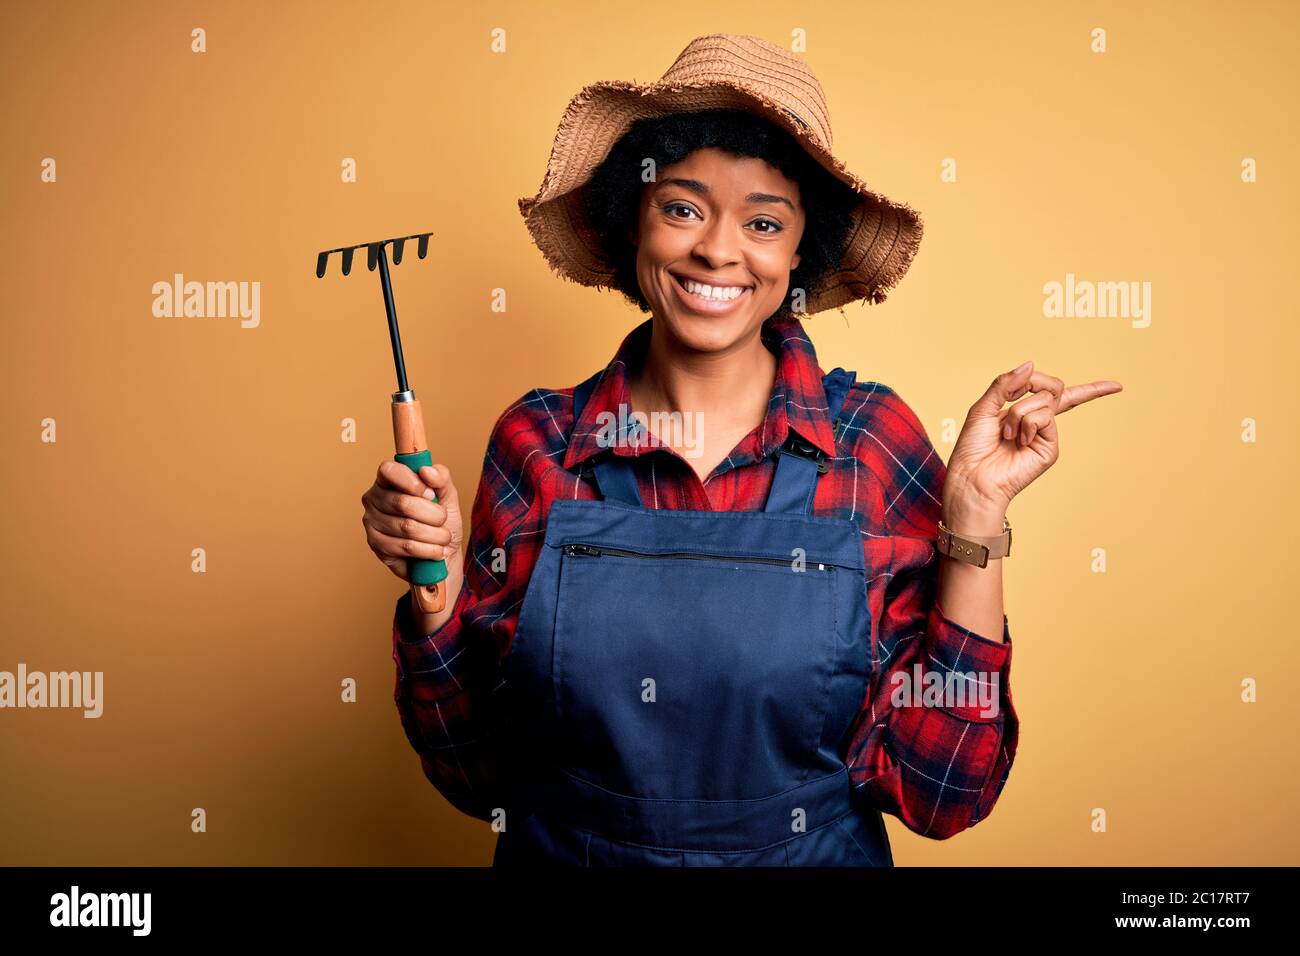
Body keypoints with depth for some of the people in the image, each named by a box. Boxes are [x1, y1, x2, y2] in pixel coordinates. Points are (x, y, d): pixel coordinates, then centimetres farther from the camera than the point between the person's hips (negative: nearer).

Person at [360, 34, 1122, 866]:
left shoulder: (877, 443, -14)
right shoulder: (535, 444, -13)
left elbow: (940, 794, -14)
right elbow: (480, 773, -6)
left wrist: (975, 514, -21)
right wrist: (436, 585, -21)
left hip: (814, 853, 0)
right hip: (564, 853, 1)